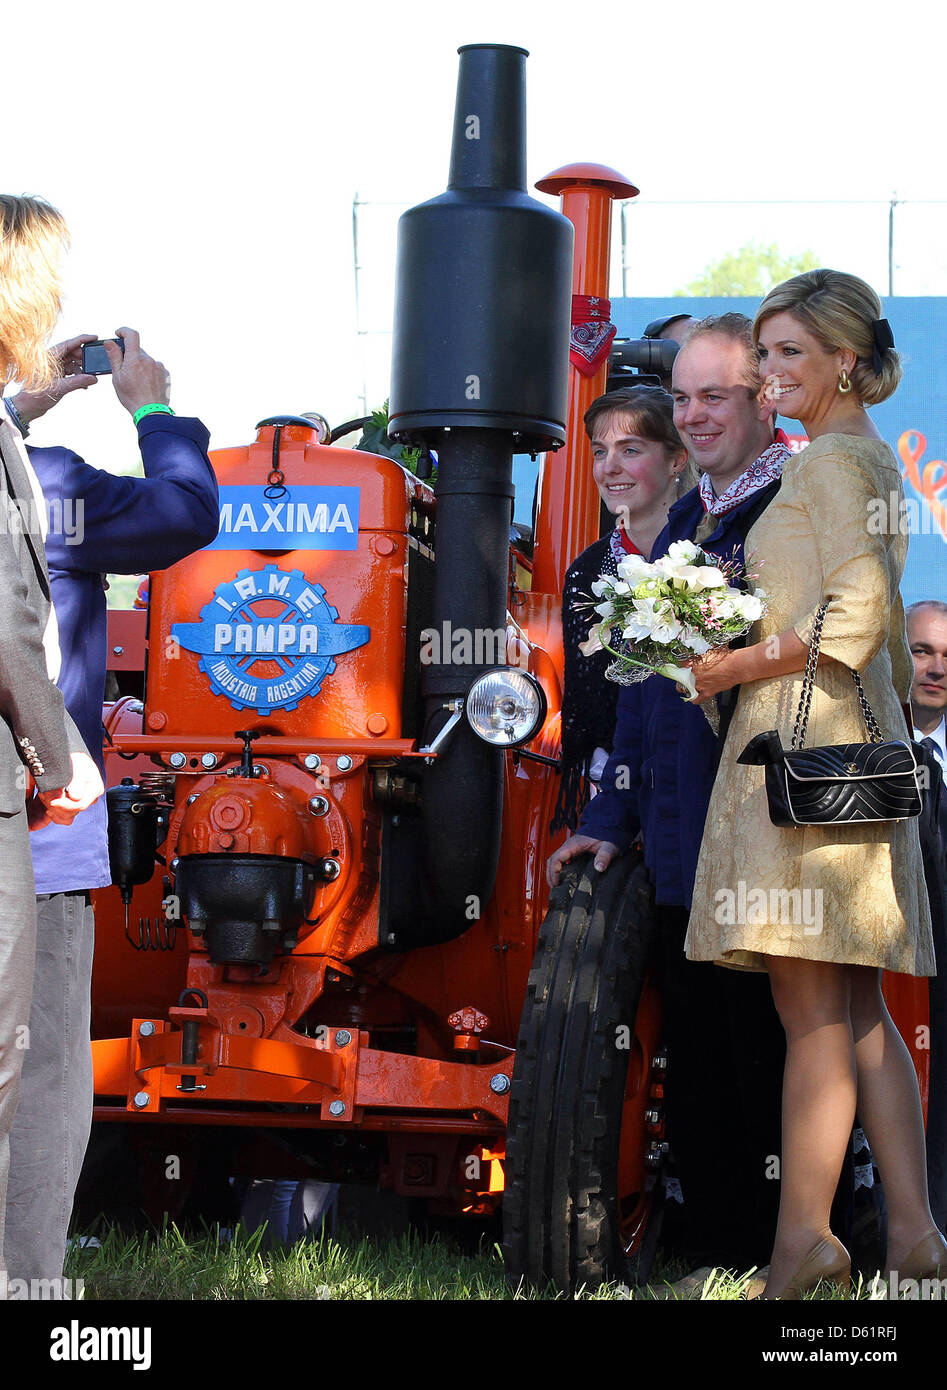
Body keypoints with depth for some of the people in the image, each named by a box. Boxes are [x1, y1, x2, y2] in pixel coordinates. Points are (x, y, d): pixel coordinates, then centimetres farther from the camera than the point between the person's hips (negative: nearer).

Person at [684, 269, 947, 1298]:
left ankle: (802, 1233, -9)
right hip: (857, 740, 10)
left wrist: (740, 663, -12)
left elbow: (859, 613, -18)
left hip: (809, 737, -10)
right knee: (858, 1009, 8)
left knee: (811, 1005, -10)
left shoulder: (830, 460, -8)